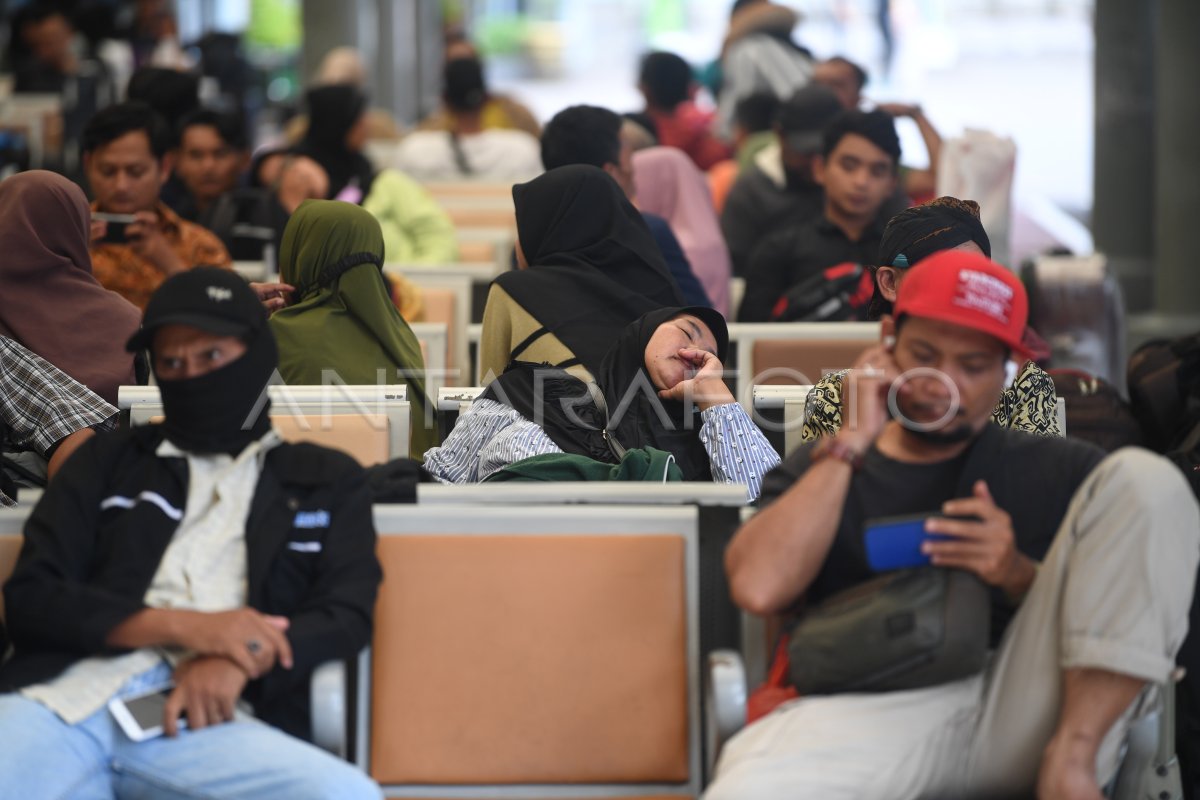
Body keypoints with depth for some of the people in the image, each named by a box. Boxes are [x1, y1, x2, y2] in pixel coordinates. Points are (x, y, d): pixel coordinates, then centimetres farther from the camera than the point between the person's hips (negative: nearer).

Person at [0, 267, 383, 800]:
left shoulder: (327, 482, 24)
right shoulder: (108, 460, 25)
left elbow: (347, 616, 10)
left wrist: (239, 662, -13)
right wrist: (182, 625, -5)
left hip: (202, 719, 1)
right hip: (65, 696, -1)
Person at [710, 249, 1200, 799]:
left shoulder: (1059, 470, 23)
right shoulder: (823, 470, 22)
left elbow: (1122, 613, 15)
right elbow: (758, 588, 1)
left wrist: (1019, 576, -4)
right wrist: (853, 441, 5)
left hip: (1025, 710, 2)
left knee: (1143, 479, -12)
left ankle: (1072, 755, -19)